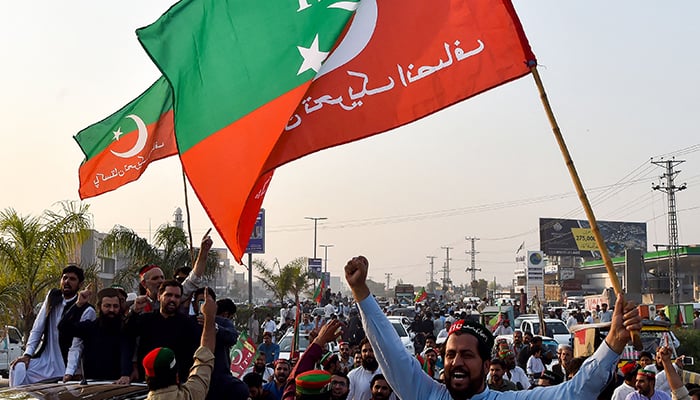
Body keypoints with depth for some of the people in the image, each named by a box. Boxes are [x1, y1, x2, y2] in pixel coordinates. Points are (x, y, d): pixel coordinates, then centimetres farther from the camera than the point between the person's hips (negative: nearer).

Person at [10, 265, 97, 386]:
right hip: (43, 359, 4)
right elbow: (37, 328, 3)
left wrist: (69, 374, -26)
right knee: (18, 368, -22)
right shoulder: (52, 296, 4)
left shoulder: (87, 311, -12)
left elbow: (77, 346, -16)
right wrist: (27, 354, -8)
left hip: (63, 365, -4)